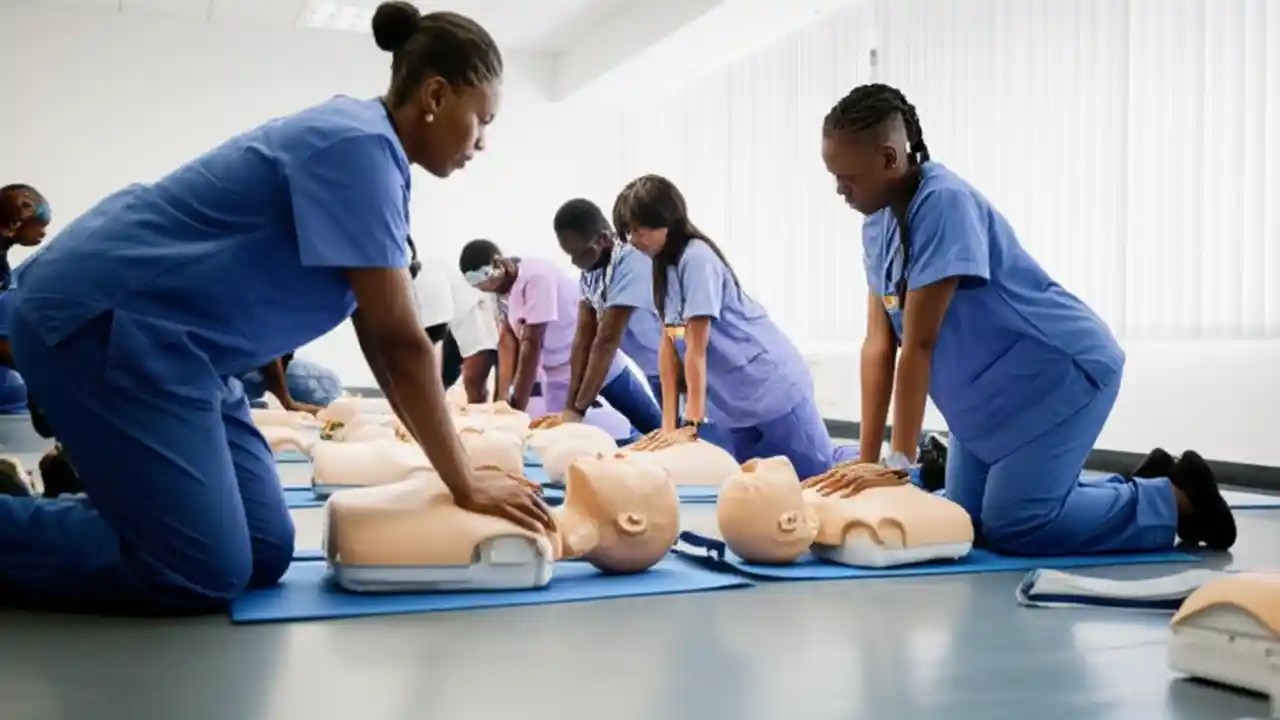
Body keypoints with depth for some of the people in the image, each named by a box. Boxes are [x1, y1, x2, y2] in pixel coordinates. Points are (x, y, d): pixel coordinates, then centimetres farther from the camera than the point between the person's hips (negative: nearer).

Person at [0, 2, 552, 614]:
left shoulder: (364, 148, 12)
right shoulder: (357, 145, -18)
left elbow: (378, 336, 11)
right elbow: (398, 341, -19)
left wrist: (457, 471, 8)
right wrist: (466, 488, -11)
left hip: (155, 335, 10)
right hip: (101, 321, -10)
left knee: (264, 556, 2)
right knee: (204, 574, -15)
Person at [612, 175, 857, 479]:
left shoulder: (696, 258, -18)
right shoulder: (664, 265, 9)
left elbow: (696, 346, -20)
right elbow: (669, 346, 5)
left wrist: (692, 422, -19)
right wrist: (669, 425, 2)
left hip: (772, 387, -8)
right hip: (737, 402, 9)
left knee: (819, 474, -3)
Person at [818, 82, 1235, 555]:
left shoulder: (943, 203, -27)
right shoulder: (878, 225, 0)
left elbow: (919, 342, -27)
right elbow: (878, 343, -4)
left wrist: (900, 463, -24)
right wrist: (868, 461, -7)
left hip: (1061, 371, -9)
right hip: (993, 389, 9)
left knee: (1011, 526, -13)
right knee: (967, 522, 10)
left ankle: (1177, 501, 6)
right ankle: (1140, 488, 22)